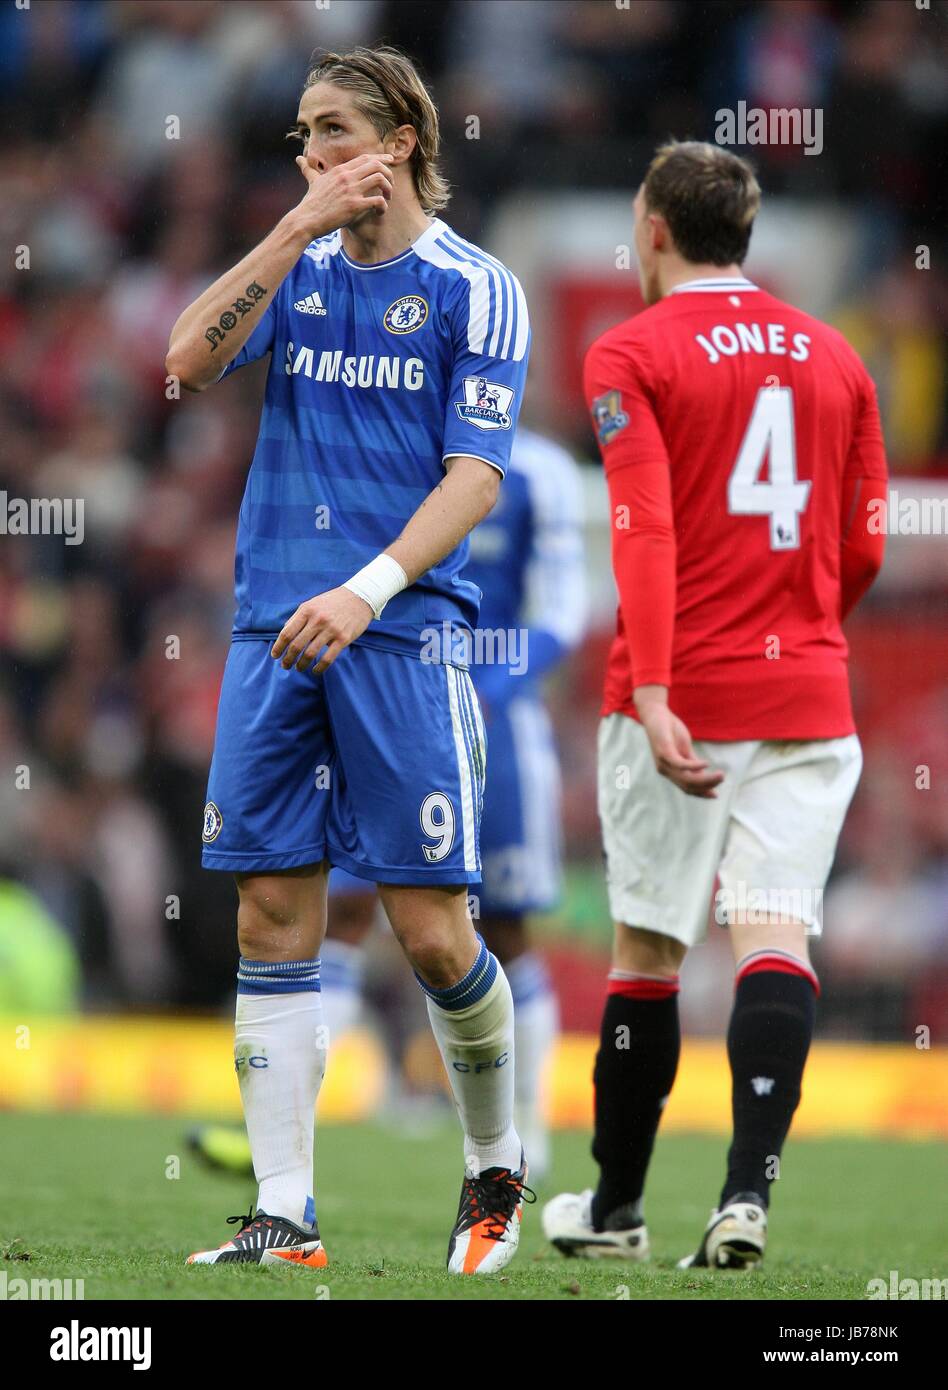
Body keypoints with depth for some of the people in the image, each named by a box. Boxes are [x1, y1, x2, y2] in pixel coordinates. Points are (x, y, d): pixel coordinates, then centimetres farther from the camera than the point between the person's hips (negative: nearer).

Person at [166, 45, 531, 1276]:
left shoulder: (473, 289, -1)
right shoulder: (298, 272, 12)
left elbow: (476, 474, -8)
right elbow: (190, 360, -4)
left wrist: (367, 590, -20)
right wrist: (298, 228, -9)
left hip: (402, 634, -4)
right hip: (275, 629, 4)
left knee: (430, 929, -6)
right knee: (273, 916, 0)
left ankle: (497, 1168, 18)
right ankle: (285, 1220, 3)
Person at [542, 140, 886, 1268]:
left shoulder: (632, 354, -2)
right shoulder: (833, 356, 12)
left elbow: (644, 531, -14)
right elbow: (862, 550, 13)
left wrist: (652, 695, -21)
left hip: (680, 694, -3)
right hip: (809, 697, 3)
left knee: (646, 950, 7)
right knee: (775, 936, -5)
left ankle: (615, 1206, 18)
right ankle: (748, 1189, -21)